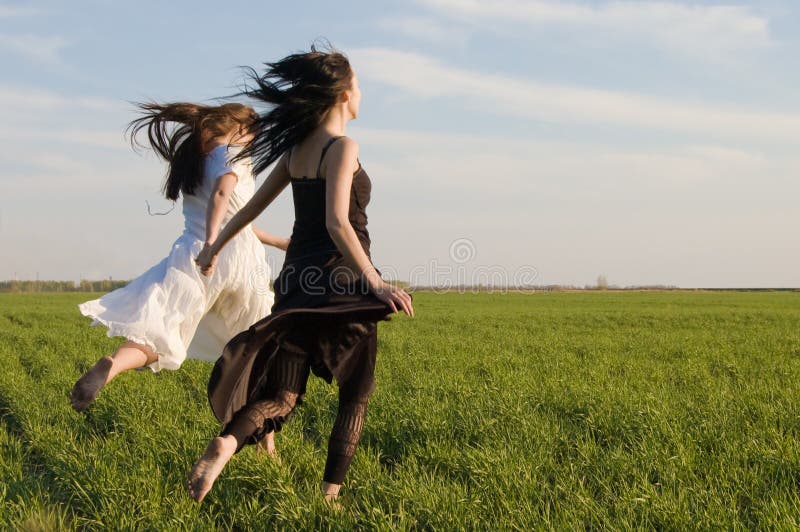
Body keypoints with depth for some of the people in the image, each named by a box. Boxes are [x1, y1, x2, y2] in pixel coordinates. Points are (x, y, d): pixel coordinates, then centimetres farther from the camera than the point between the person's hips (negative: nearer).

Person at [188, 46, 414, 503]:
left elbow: (254, 204, 19)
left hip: (299, 276, 6)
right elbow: (338, 224, -22)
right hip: (342, 279, -6)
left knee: (284, 394, 5)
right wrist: (375, 283, -25)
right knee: (357, 393, 11)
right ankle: (331, 493, 8)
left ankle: (226, 442, -23)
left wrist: (216, 247, 32)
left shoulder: (295, 148, 10)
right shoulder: (342, 148, -11)